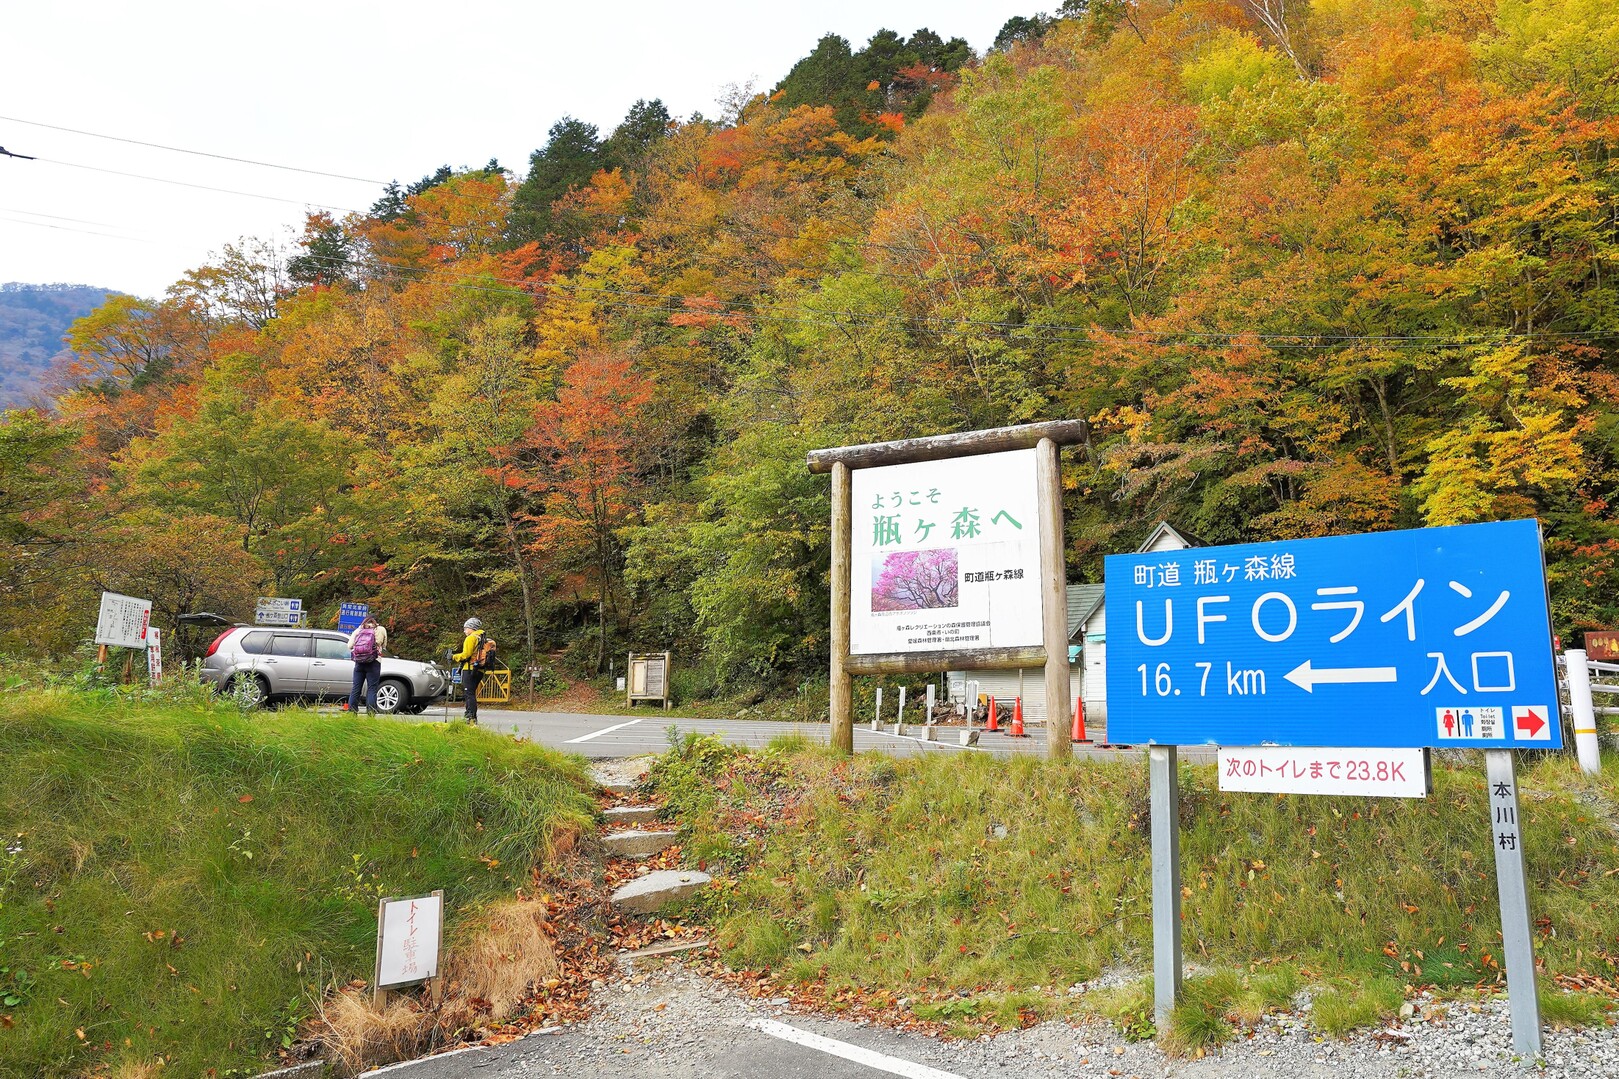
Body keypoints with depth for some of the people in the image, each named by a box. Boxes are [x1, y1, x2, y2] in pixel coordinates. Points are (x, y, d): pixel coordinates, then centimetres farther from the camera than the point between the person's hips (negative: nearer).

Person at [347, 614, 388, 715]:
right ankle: (371, 714, -6)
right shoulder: (380, 630, 3)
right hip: (374, 662, -3)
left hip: (359, 662, 3)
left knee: (356, 688, 8)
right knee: (372, 689, -2)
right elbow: (384, 645, 10)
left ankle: (351, 713, 8)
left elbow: (350, 646, 5)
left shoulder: (358, 631, 10)